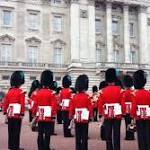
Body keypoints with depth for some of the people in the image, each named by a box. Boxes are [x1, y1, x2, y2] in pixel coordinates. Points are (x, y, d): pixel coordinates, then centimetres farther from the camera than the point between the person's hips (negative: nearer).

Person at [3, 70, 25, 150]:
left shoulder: (9, 91, 8)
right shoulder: (21, 92, -9)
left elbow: (5, 103, 8)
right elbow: (22, 104, -15)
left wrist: (5, 112, 14)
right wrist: (22, 113, -11)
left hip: (10, 114, 6)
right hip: (17, 114, -6)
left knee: (11, 130, 14)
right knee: (16, 131, 0)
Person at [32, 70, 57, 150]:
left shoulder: (38, 92, 4)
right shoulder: (51, 93, -9)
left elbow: (35, 104, 7)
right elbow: (54, 105, -13)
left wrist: (34, 114, 14)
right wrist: (53, 116, -8)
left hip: (40, 116, 5)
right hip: (48, 117, -5)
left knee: (40, 134, 10)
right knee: (47, 134, 1)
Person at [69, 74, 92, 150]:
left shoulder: (74, 97, 1)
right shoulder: (87, 97, -9)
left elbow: (71, 108, 4)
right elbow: (90, 108, -7)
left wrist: (71, 117, 15)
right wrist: (91, 116, 4)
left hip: (77, 120, 4)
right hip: (85, 119, -3)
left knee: (78, 137, 10)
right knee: (84, 137, 3)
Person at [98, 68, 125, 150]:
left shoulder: (103, 91, -3)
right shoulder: (119, 90, -4)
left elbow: (100, 104, -1)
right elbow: (122, 103, -3)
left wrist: (100, 114, 12)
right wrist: (123, 113, 9)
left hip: (107, 115, 0)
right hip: (117, 115, 0)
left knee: (108, 135, 7)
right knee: (116, 135, 5)